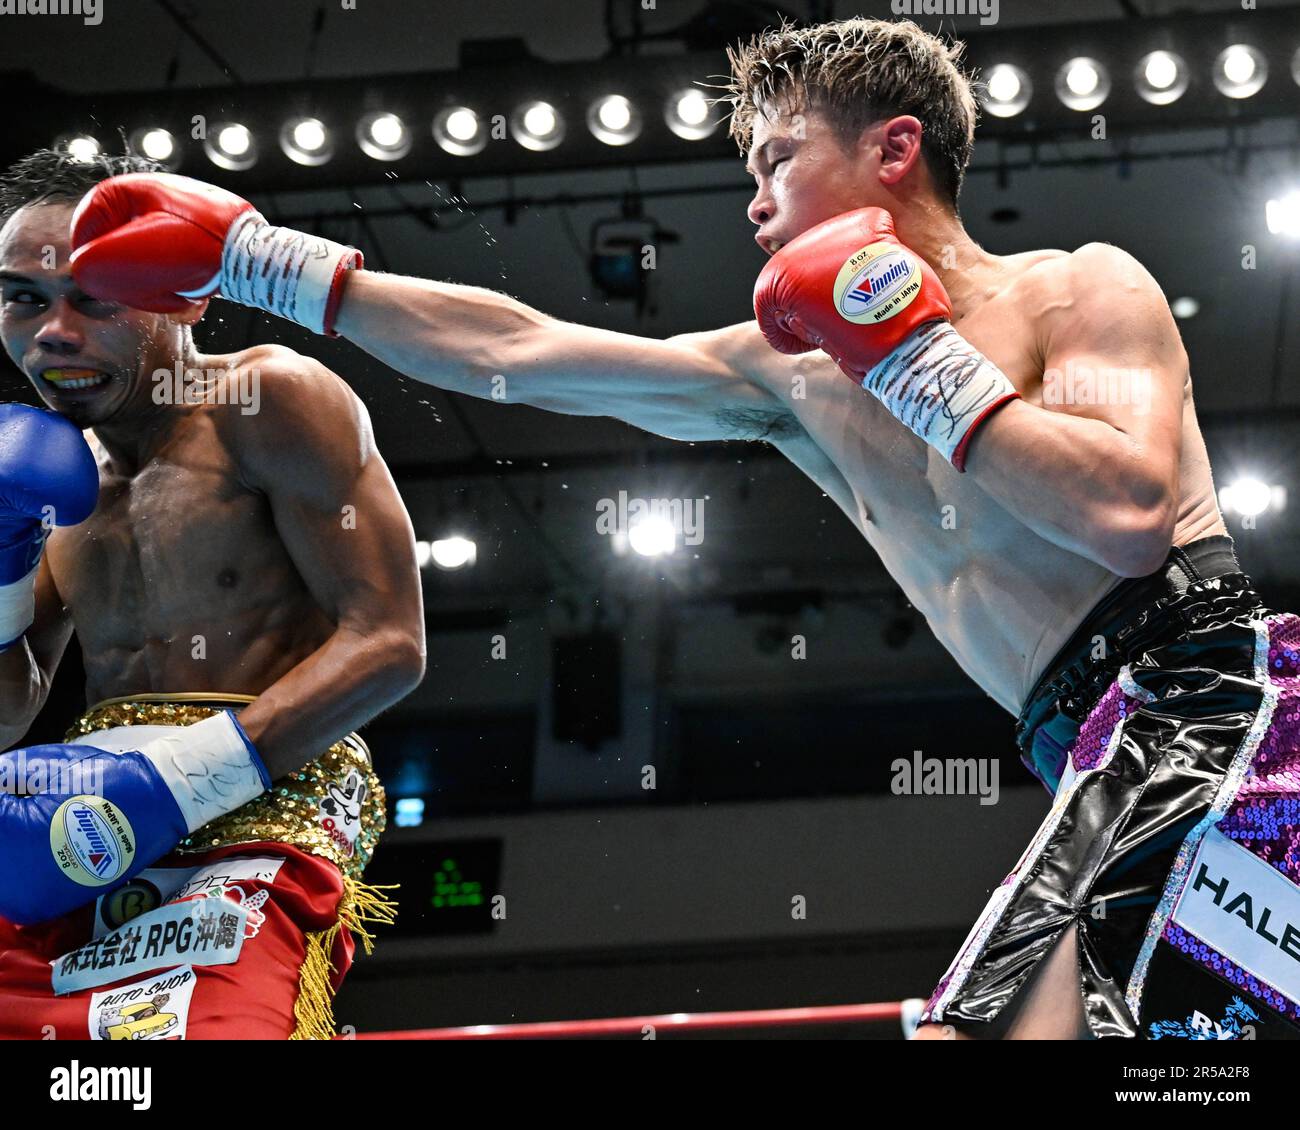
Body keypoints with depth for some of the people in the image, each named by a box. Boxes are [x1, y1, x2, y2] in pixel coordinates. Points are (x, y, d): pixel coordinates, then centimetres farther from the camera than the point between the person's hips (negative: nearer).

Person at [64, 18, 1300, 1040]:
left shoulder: (1082, 289, 2)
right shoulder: (791, 374, 19)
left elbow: (1127, 512, -17)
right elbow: (507, 352, 19)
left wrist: (918, 359, -7)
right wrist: (251, 257, 19)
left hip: (1198, 683, -7)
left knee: (984, 1028, -28)